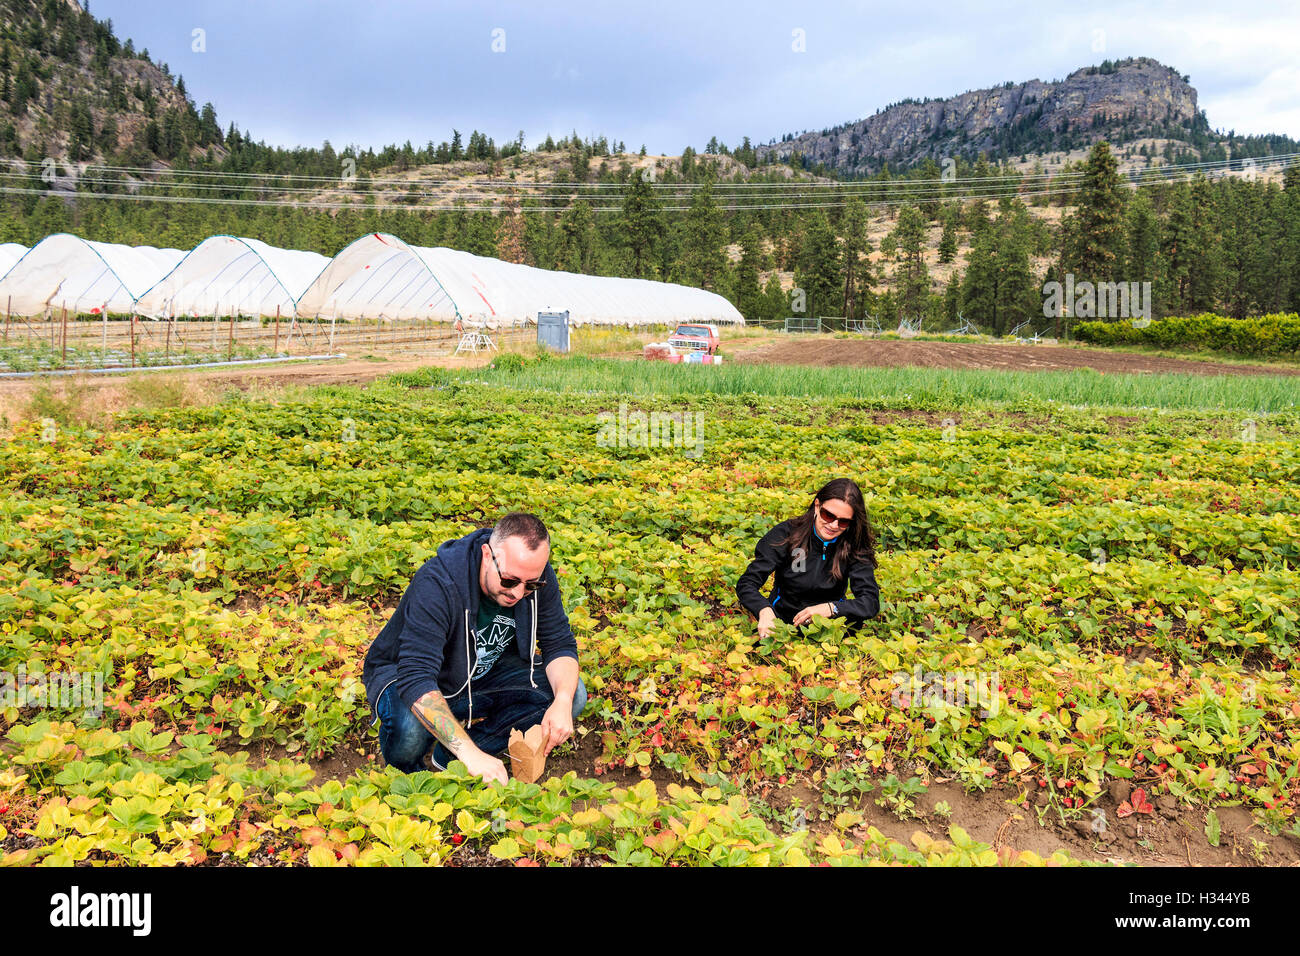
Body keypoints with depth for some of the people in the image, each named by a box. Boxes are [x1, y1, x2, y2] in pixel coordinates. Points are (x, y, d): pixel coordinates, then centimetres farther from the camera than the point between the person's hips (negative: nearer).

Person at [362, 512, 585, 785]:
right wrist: (470, 752, -50)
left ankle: (448, 756, -6)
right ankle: (405, 770, 1)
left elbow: (560, 645, -9)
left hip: (482, 675, 6)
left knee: (574, 694, -15)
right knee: (410, 729, -40)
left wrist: (562, 702, -30)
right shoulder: (437, 584, -36)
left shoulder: (537, 576, -18)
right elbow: (415, 678, -43)